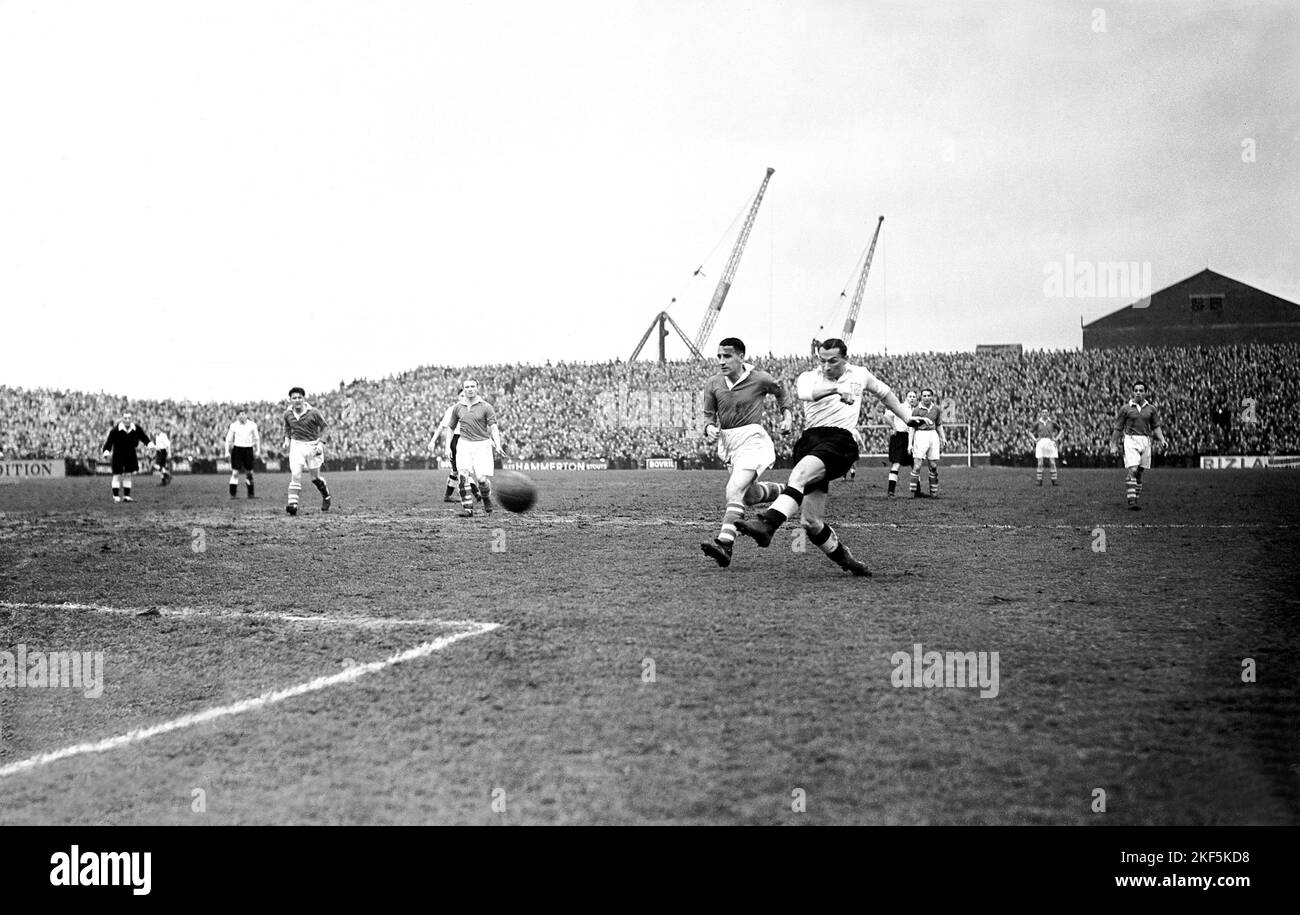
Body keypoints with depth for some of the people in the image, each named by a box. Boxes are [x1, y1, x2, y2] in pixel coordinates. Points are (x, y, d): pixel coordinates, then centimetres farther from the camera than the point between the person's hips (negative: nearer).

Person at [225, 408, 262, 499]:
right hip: (237, 449, -2)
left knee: (249, 473, 7)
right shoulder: (233, 426, -1)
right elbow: (228, 439, 8)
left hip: (248, 450, 2)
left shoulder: (252, 425, 2)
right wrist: (227, 451, 3)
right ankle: (233, 494, -6)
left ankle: (251, 494, 15)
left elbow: (257, 438, 12)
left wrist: (257, 451, 10)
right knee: (235, 472, -8)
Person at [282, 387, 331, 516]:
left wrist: (320, 443, -6)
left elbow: (324, 427, 1)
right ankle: (293, 504, -16)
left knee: (315, 477, 8)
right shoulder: (287, 414, -2)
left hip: (312, 445, -2)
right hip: (296, 445, 2)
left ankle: (326, 496, 35)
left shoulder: (313, 412, -12)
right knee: (295, 474, -14)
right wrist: (287, 440, 3)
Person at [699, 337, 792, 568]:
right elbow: (709, 413, 10)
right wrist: (710, 428, -11)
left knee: (734, 491, -23)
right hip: (727, 441, 6)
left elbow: (779, 390, 15)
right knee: (750, 495, 18)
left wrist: (787, 414, 8)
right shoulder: (712, 383, 1)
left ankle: (724, 544, -32)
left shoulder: (760, 379, -7)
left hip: (752, 438, -6)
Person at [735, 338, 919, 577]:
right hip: (810, 439, 3)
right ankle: (847, 561, 17)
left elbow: (883, 391, 39)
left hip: (839, 440, -3)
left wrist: (908, 417, 44)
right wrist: (836, 389, -33)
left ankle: (767, 524, -50)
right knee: (811, 523, -2)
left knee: (800, 474, -34)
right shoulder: (809, 377, 11)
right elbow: (806, 392, -15)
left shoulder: (860, 374, 18)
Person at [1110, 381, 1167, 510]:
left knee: (1139, 473, 8)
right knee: (1132, 470, -17)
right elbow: (1118, 428, 6)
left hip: (1145, 441, 3)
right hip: (1131, 440, -3)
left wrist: (1162, 440, -2)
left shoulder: (1151, 408, 9)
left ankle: (1136, 500, 17)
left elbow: (1156, 426, 13)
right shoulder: (1126, 408, 1)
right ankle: (1131, 500, -21)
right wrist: (1114, 445, 7)